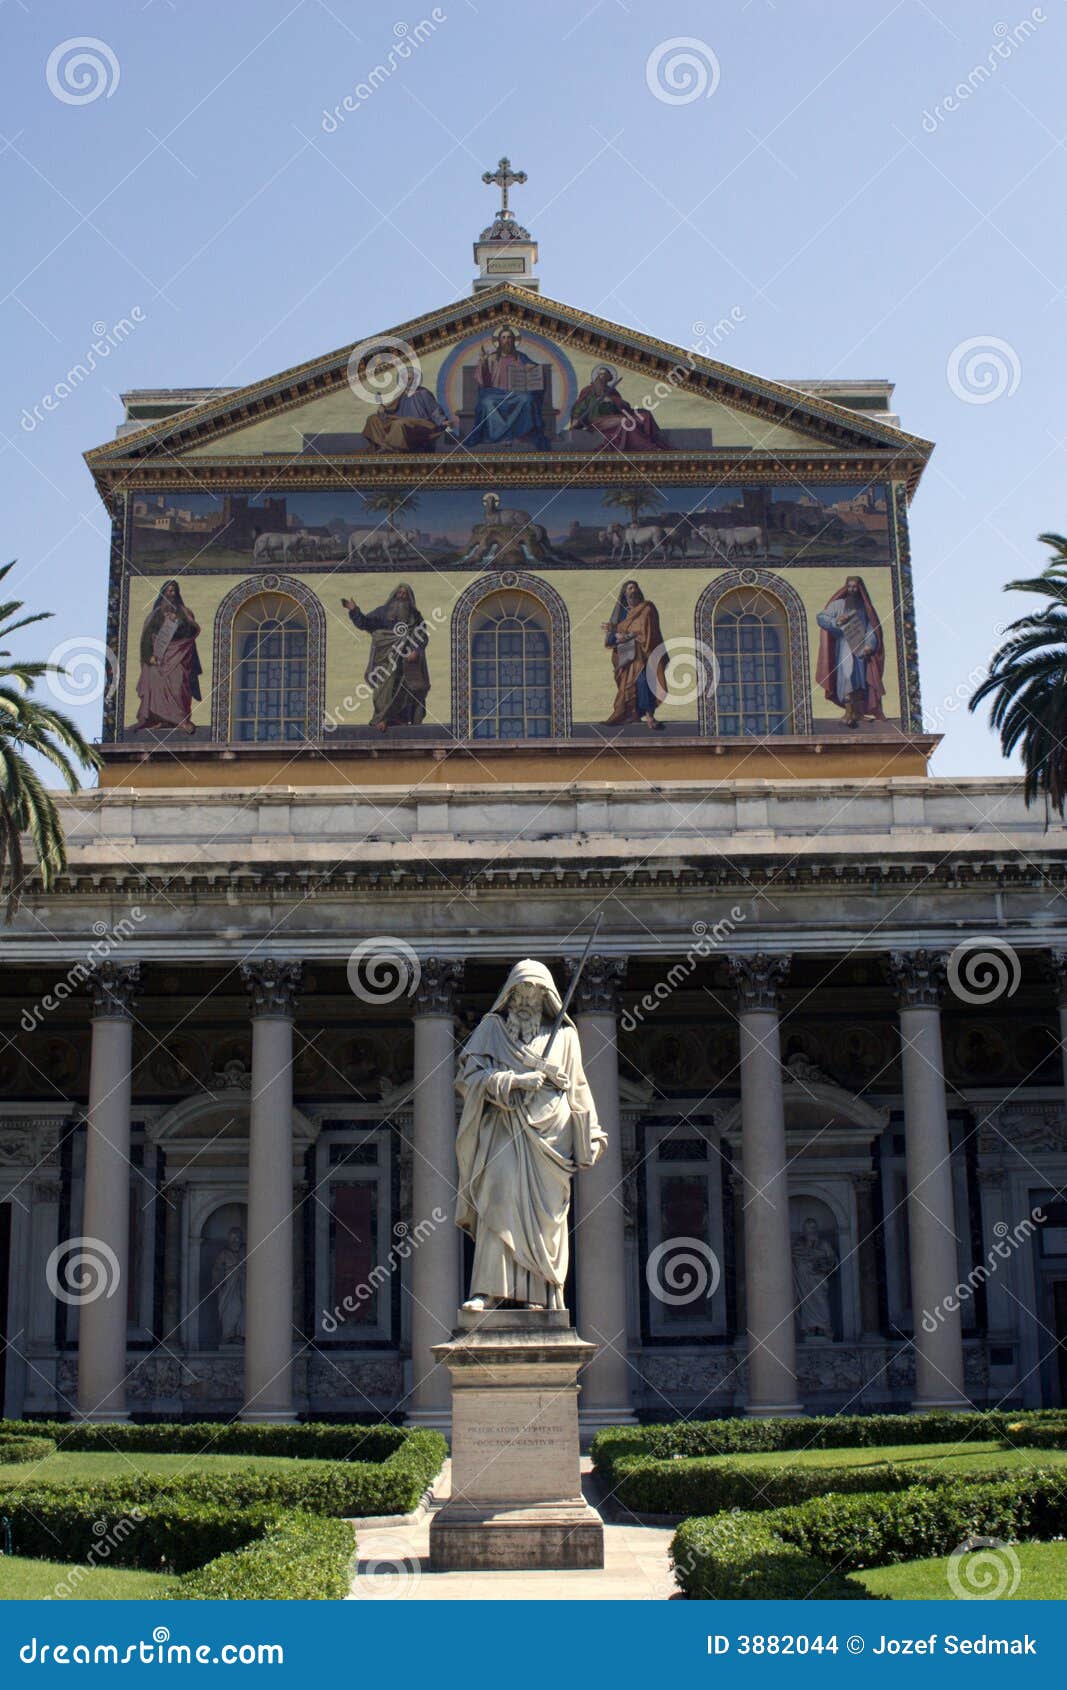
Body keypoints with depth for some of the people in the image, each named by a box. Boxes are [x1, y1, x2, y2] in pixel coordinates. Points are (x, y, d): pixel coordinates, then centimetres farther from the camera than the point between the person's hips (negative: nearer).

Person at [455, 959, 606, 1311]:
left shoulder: (562, 1034, 18)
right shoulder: (491, 1028, 14)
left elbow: (577, 1090, 18)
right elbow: (472, 1072, 1)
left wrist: (589, 1138, 10)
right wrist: (514, 1080, -13)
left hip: (548, 1132, 2)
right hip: (505, 1129, -1)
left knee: (544, 1212, -5)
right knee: (499, 1202, -16)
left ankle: (537, 1295, -5)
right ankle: (488, 1290, -20)